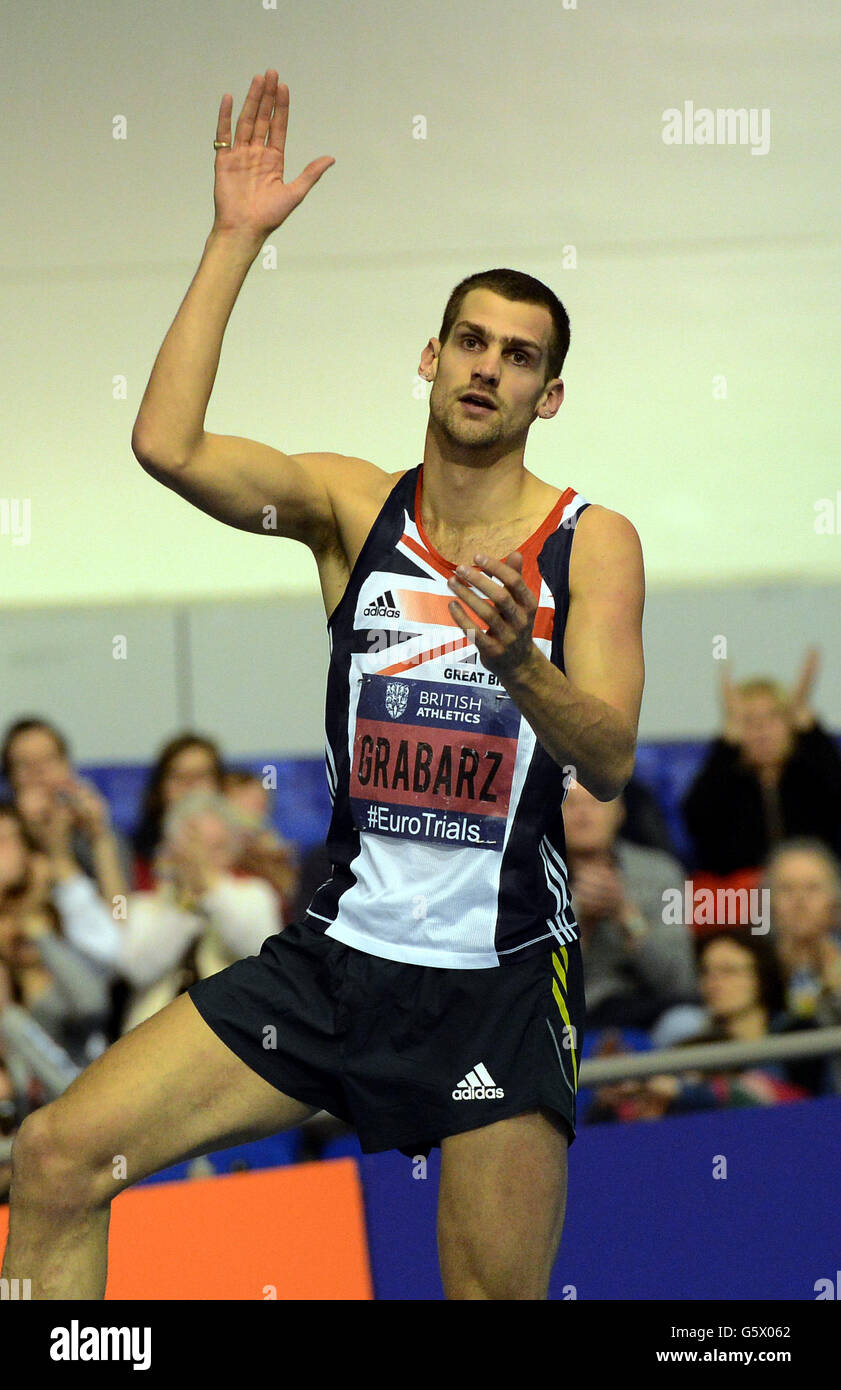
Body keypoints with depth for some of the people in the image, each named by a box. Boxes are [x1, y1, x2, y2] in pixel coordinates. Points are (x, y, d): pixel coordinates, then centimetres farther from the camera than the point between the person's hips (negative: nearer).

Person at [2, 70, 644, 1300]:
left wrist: (517, 662, -35)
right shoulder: (350, 504, 2)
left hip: (501, 978, -2)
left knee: (499, 1294, -1)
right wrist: (236, 240, -15)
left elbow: (610, 760, -14)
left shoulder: (593, 543, -3)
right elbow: (166, 444, -14)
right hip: (336, 953, 2)